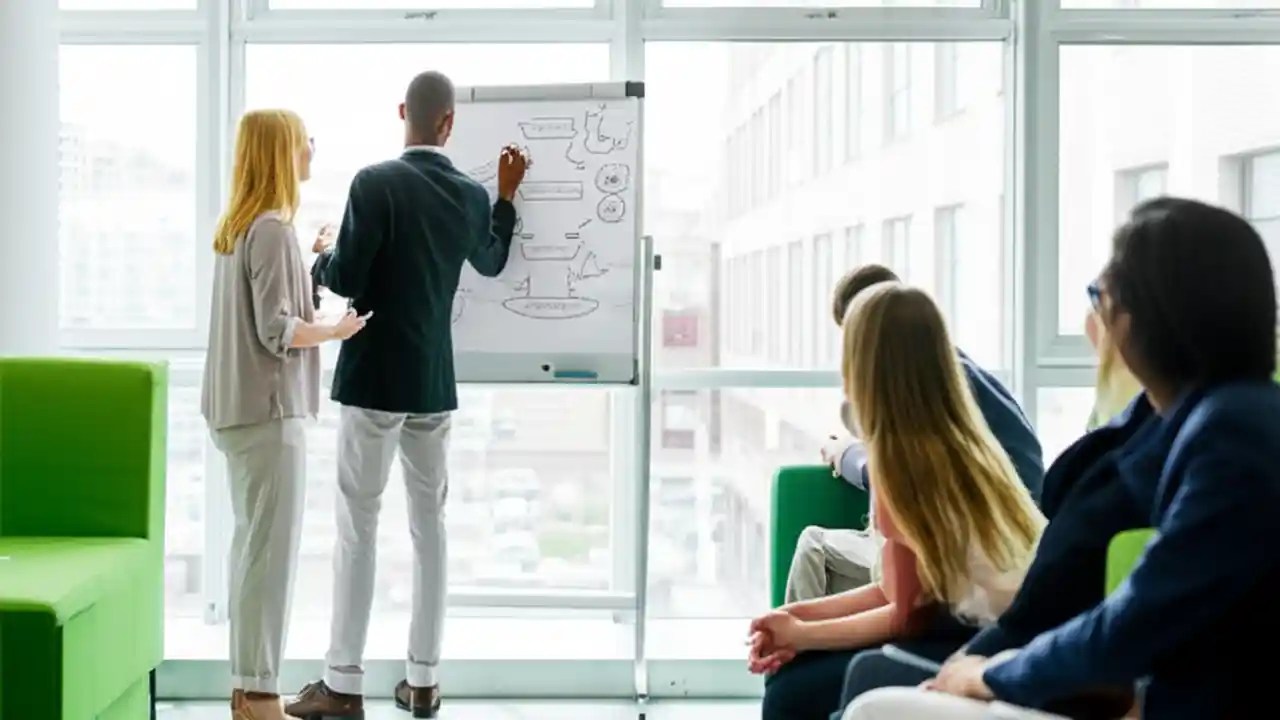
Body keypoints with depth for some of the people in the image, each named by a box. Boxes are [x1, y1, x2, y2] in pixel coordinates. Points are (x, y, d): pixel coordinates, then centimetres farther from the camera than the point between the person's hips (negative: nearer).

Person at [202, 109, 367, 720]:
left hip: (240, 407, 10)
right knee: (271, 549, -4)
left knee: (252, 544, 14)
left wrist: (309, 267, 15)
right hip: (269, 408, -10)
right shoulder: (273, 229, -15)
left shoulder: (236, 227, 13)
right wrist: (339, 330, -6)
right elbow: (277, 331, -18)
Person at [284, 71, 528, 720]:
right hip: (433, 382, 5)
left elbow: (346, 282, -13)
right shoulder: (471, 195, 4)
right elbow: (491, 262, 23)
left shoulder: (375, 183, -12)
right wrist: (507, 196, 33)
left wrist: (321, 258, 8)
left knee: (357, 526, -2)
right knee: (429, 524, 9)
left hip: (375, 378, -5)